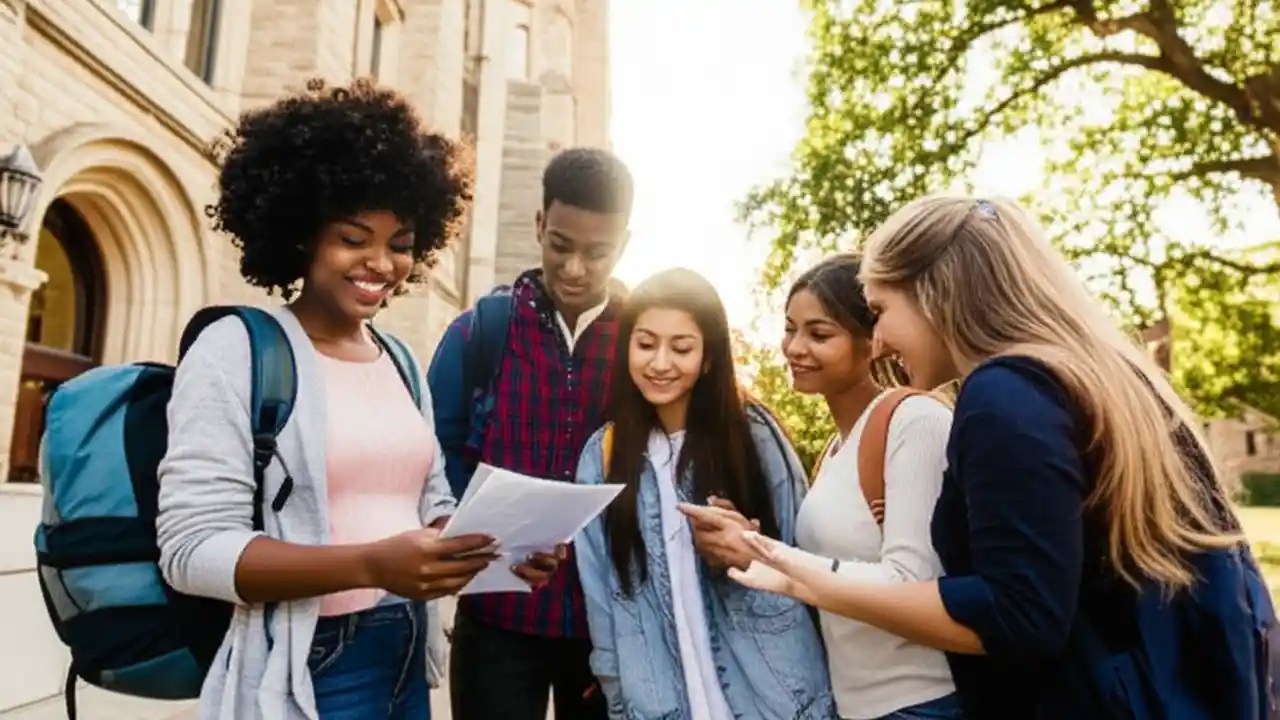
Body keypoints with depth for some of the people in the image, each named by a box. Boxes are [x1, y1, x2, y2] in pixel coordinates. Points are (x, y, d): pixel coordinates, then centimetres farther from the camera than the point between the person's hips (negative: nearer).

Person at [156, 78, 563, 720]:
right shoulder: (235, 350, -10)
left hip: (406, 665, 7)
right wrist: (371, 565, -29)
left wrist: (497, 545, -9)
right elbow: (192, 549, -17)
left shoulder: (401, 361, 9)